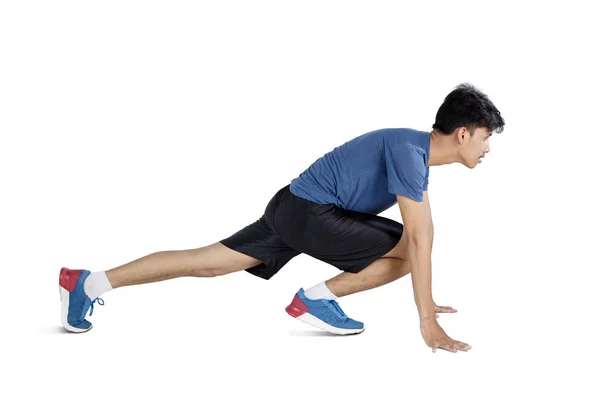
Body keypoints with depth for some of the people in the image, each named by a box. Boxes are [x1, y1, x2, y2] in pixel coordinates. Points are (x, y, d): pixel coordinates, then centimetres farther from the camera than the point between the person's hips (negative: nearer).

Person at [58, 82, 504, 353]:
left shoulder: (419, 154, 12)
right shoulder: (409, 150, -18)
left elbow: (424, 227, 21)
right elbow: (420, 239, -23)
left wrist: (428, 300, 24)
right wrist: (428, 322, -23)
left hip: (296, 209, 9)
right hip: (308, 211, -9)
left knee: (207, 261, 8)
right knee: (407, 249, -10)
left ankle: (88, 283, 9)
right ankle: (318, 299, -3)